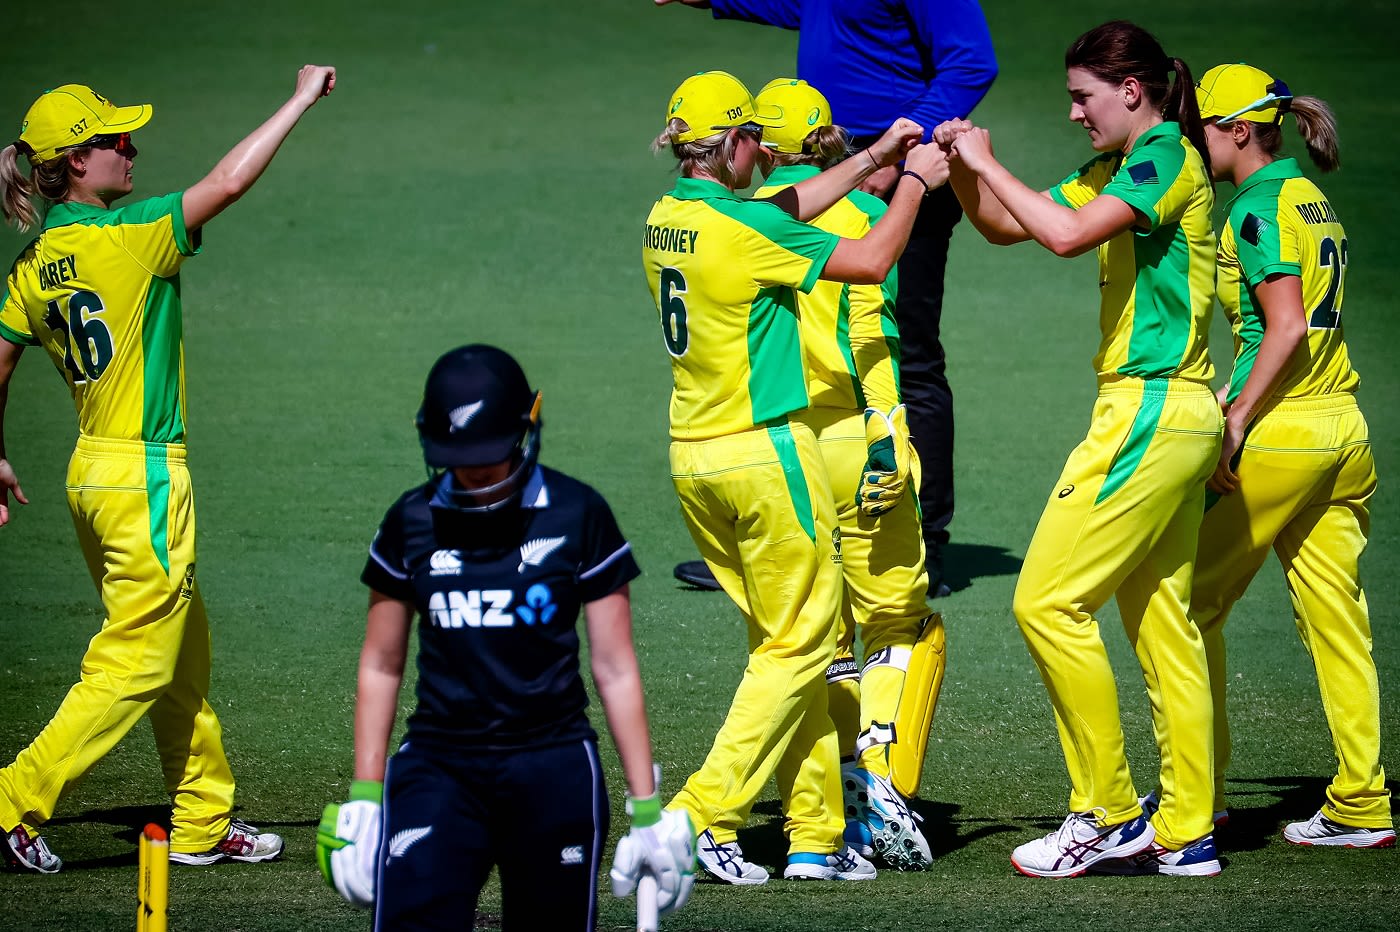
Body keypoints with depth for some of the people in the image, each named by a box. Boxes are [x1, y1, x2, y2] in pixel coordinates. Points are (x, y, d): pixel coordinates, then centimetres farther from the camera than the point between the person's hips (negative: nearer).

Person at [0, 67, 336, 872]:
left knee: (187, 655, 17)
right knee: (135, 664, -2)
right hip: (144, 476, -9)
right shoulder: (125, 239, -18)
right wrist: (302, 101, -10)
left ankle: (203, 823, 23)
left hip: (92, 471, 9)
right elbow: (231, 180, -20)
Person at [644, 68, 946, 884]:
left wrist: (870, 162, 26)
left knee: (787, 642, 13)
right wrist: (913, 182, 5)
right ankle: (703, 817, -9)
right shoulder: (744, 227, -17)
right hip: (765, 450, -8)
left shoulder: (666, 220, 7)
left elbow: (786, 215, 22)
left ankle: (817, 836, 13)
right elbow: (870, 262, -10)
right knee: (799, 647, 0)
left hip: (693, 459, 8)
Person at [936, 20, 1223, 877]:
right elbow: (1005, 226, 22)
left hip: (1148, 413, -10)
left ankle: (1109, 816, -5)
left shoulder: (1168, 156, -12)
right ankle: (1186, 831, 11)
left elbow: (1066, 233, -26)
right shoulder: (1119, 170, 17)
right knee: (1162, 620, 9)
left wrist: (988, 162, -14)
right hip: (1179, 418, 10)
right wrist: (961, 165, 5)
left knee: (1050, 599, -8)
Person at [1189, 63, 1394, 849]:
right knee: (1337, 616, 6)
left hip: (1279, 430, -8)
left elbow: (1286, 327, -20)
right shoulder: (1315, 201, 15)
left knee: (1192, 602, 3)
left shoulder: (1259, 209, -11)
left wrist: (1236, 418, -20)